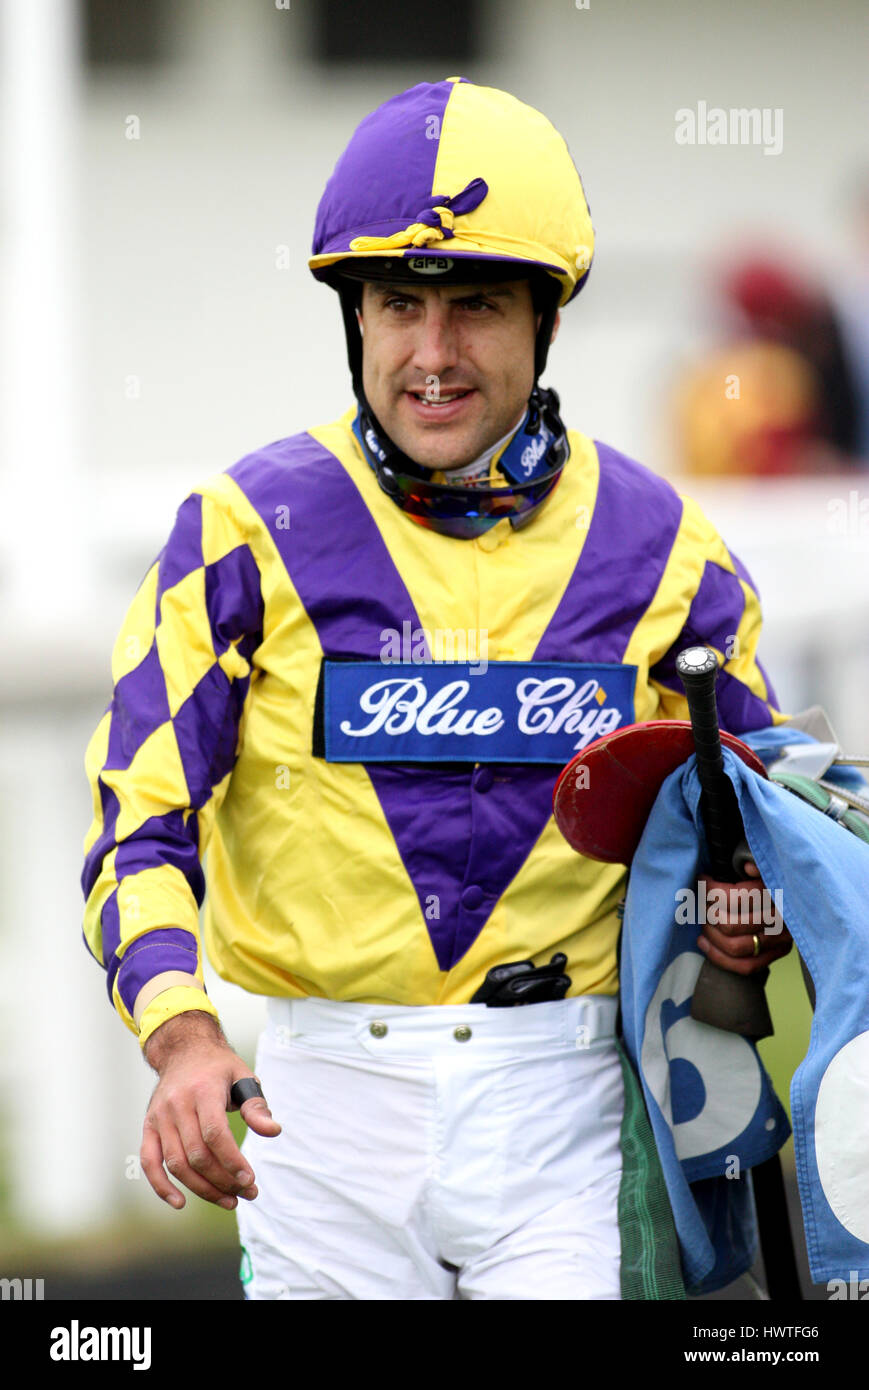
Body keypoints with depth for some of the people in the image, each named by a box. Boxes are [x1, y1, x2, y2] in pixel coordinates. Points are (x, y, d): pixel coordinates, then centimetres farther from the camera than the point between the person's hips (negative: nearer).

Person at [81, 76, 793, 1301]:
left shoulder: (656, 544, 4)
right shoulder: (250, 533, -3)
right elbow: (140, 821, -6)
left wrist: (751, 910, -6)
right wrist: (184, 1039, -24)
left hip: (558, 1099, 1)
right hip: (329, 1090, -1)